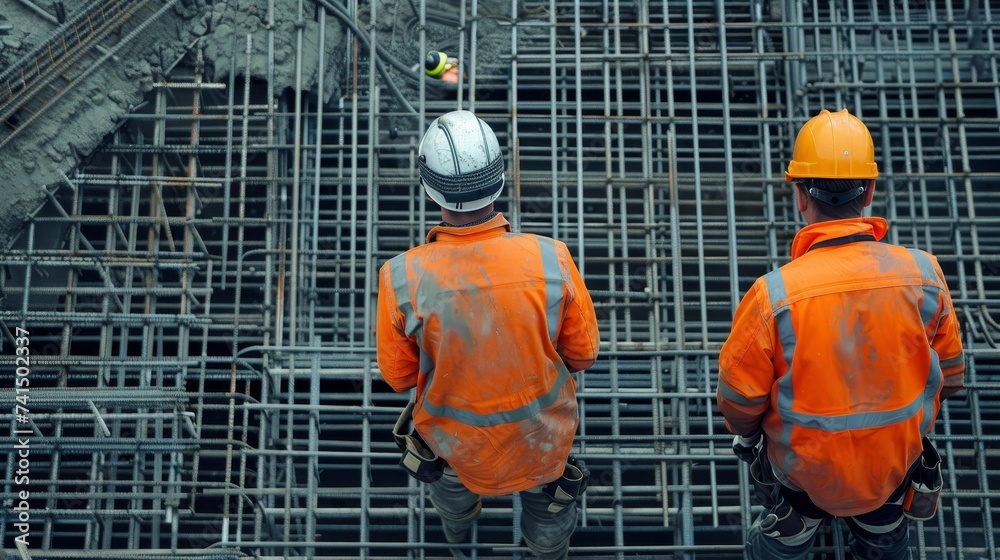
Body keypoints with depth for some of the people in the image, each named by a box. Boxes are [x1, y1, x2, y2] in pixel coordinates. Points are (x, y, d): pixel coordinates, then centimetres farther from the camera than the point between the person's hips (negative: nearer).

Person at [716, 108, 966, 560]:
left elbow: (738, 401, -18)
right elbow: (948, 377, -5)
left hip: (803, 472, -2)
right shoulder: (923, 274, -22)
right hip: (896, 466, 2)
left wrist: (746, 432, 5)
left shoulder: (774, 295, -32)